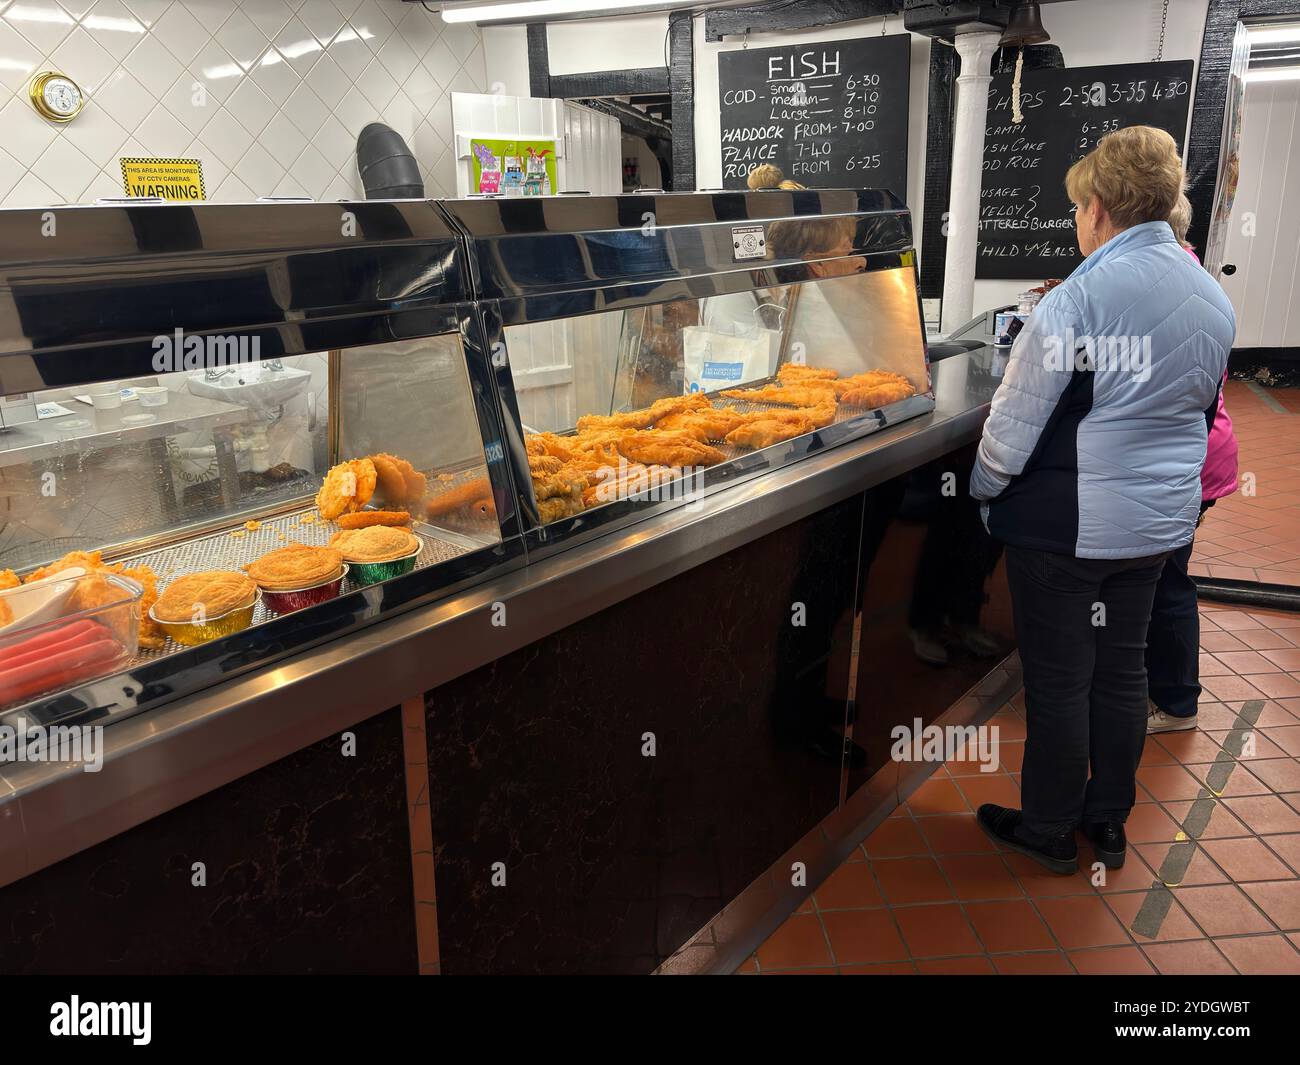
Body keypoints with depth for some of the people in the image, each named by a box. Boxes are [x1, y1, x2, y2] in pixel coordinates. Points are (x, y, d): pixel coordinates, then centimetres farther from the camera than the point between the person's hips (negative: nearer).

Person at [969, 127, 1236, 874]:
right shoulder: (1215, 300, 4)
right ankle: (1109, 820, 31)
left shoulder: (1082, 297, -20)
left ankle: (1050, 831, 22)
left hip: (1070, 521, -7)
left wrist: (986, 485, 0)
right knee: (1122, 666, 18)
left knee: (1058, 679, 6)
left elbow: (1017, 418, -15)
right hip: (1160, 519, 7)